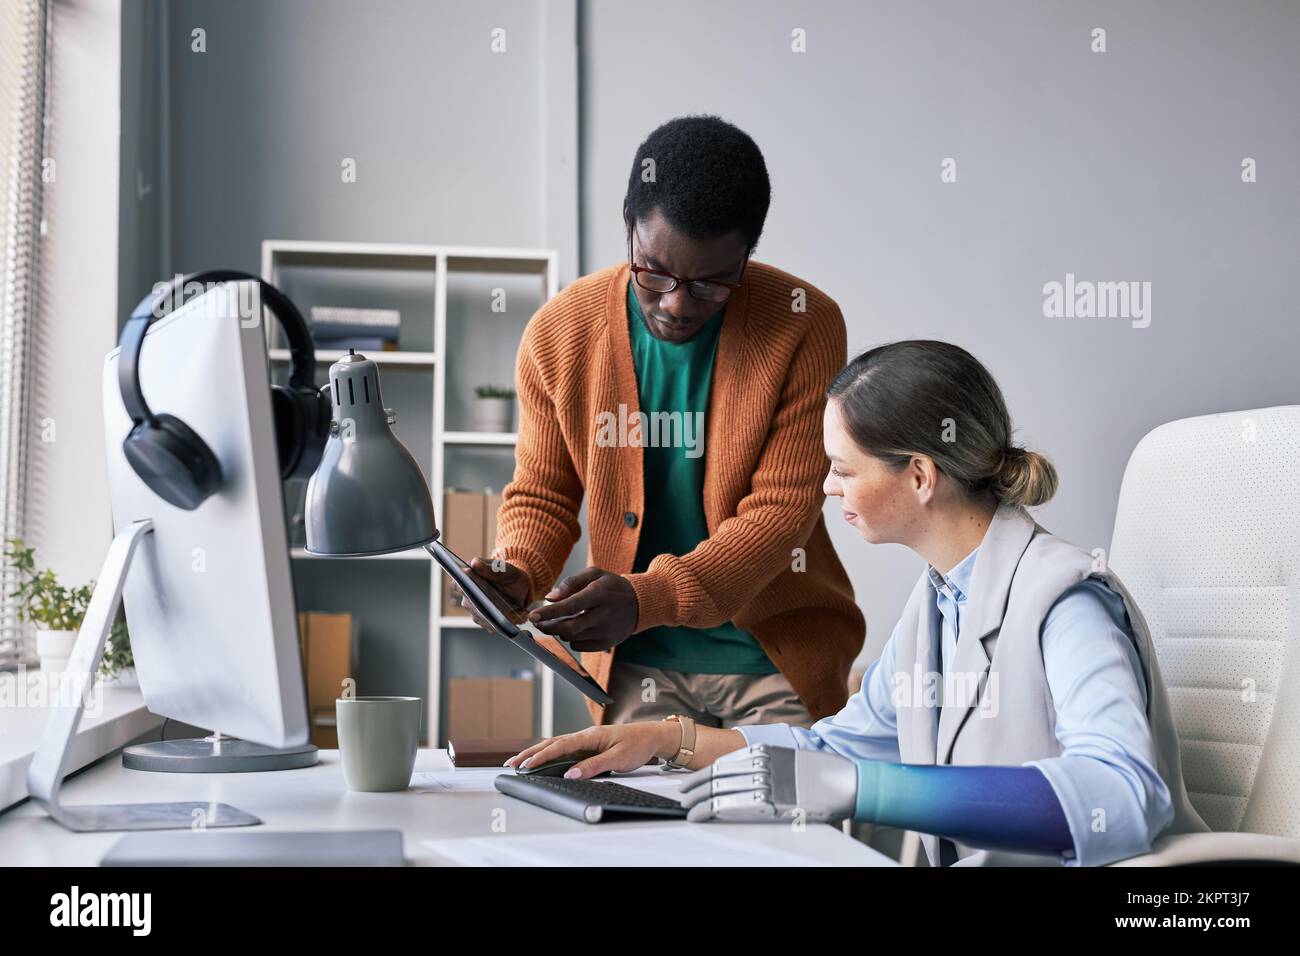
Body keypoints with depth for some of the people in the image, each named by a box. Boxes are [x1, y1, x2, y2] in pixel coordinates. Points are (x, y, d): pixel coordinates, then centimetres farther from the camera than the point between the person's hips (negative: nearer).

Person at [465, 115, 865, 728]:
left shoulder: (804, 326, -13)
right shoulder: (558, 333, -5)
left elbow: (782, 509, -17)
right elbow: (542, 492, 5)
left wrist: (647, 598, -29)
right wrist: (517, 574, -16)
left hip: (778, 658, -1)